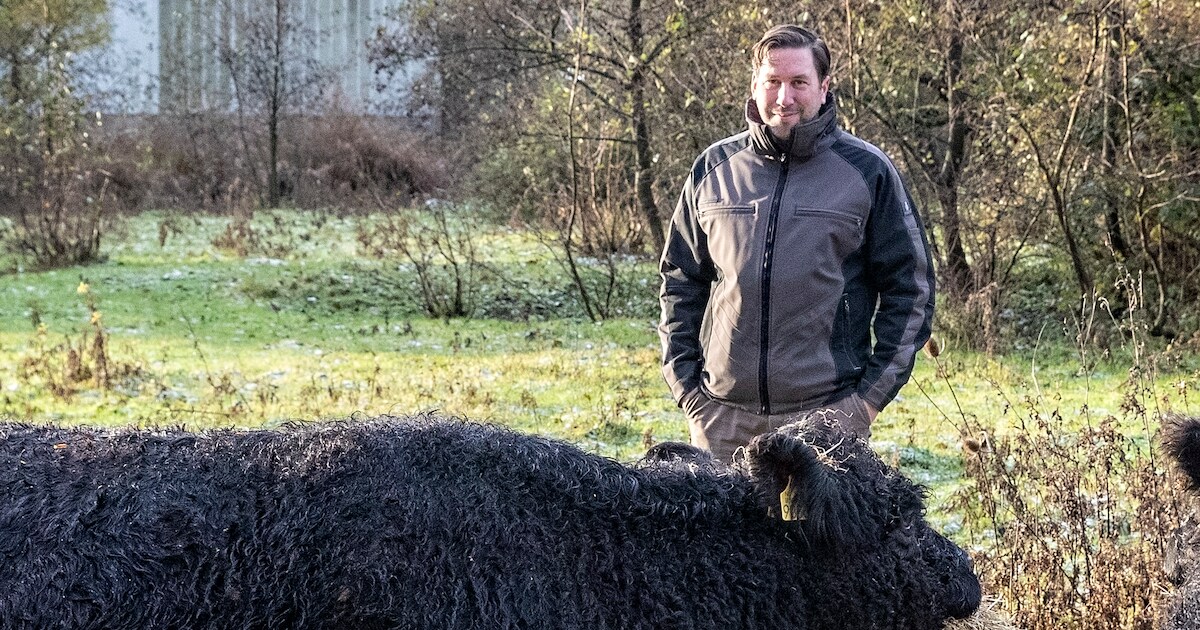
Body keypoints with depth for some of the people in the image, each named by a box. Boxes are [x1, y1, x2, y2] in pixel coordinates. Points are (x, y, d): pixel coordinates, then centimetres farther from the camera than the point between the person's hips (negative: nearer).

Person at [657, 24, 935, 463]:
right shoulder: (714, 167, 8)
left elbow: (909, 290, 4)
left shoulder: (868, 171, 2)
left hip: (828, 410, -2)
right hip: (721, 416, 2)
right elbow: (680, 279, 15)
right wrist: (683, 380, 5)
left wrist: (872, 393, -3)